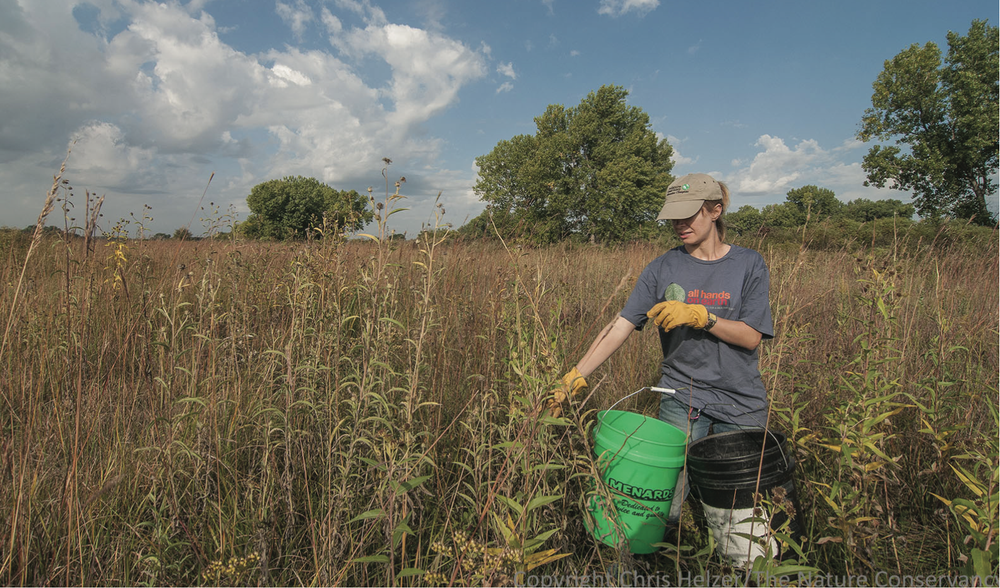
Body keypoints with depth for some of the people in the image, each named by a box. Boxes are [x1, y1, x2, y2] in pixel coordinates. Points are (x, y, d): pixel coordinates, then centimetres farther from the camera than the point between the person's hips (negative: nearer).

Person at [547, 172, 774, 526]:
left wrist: (698, 316, -20)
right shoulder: (663, 268, 0)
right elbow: (621, 327, -7)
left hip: (741, 403, 1)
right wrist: (576, 376, -16)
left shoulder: (749, 265, 1)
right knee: (666, 507, -5)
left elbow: (752, 337, -5)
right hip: (680, 398, 0)